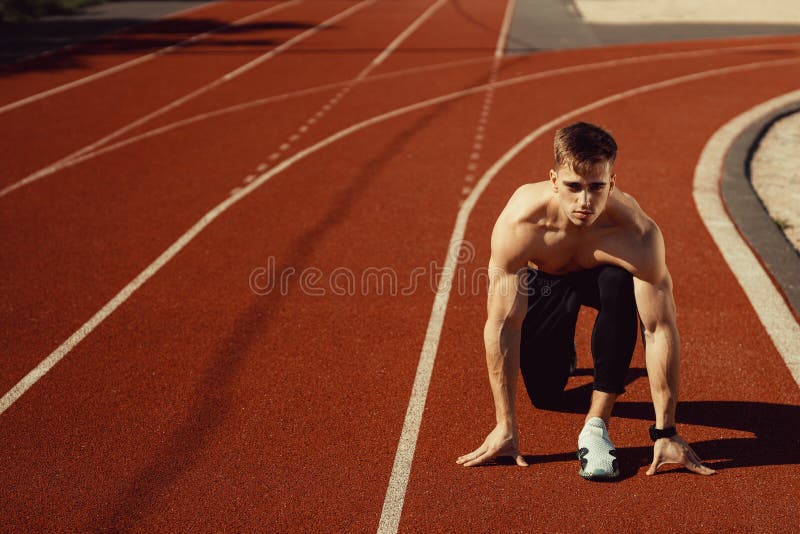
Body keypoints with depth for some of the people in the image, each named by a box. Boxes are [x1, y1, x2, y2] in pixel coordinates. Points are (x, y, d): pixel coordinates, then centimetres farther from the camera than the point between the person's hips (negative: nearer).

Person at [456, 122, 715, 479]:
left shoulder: (638, 234, -40)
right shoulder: (519, 224, -39)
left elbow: (660, 329, -36)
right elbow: (502, 325, -34)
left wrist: (665, 432, -36)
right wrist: (504, 427, -31)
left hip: (600, 275, -1)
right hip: (541, 279, 1)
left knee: (620, 285, -37)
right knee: (545, 395, -3)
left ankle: (597, 425, -23)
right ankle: (561, 351, 36)